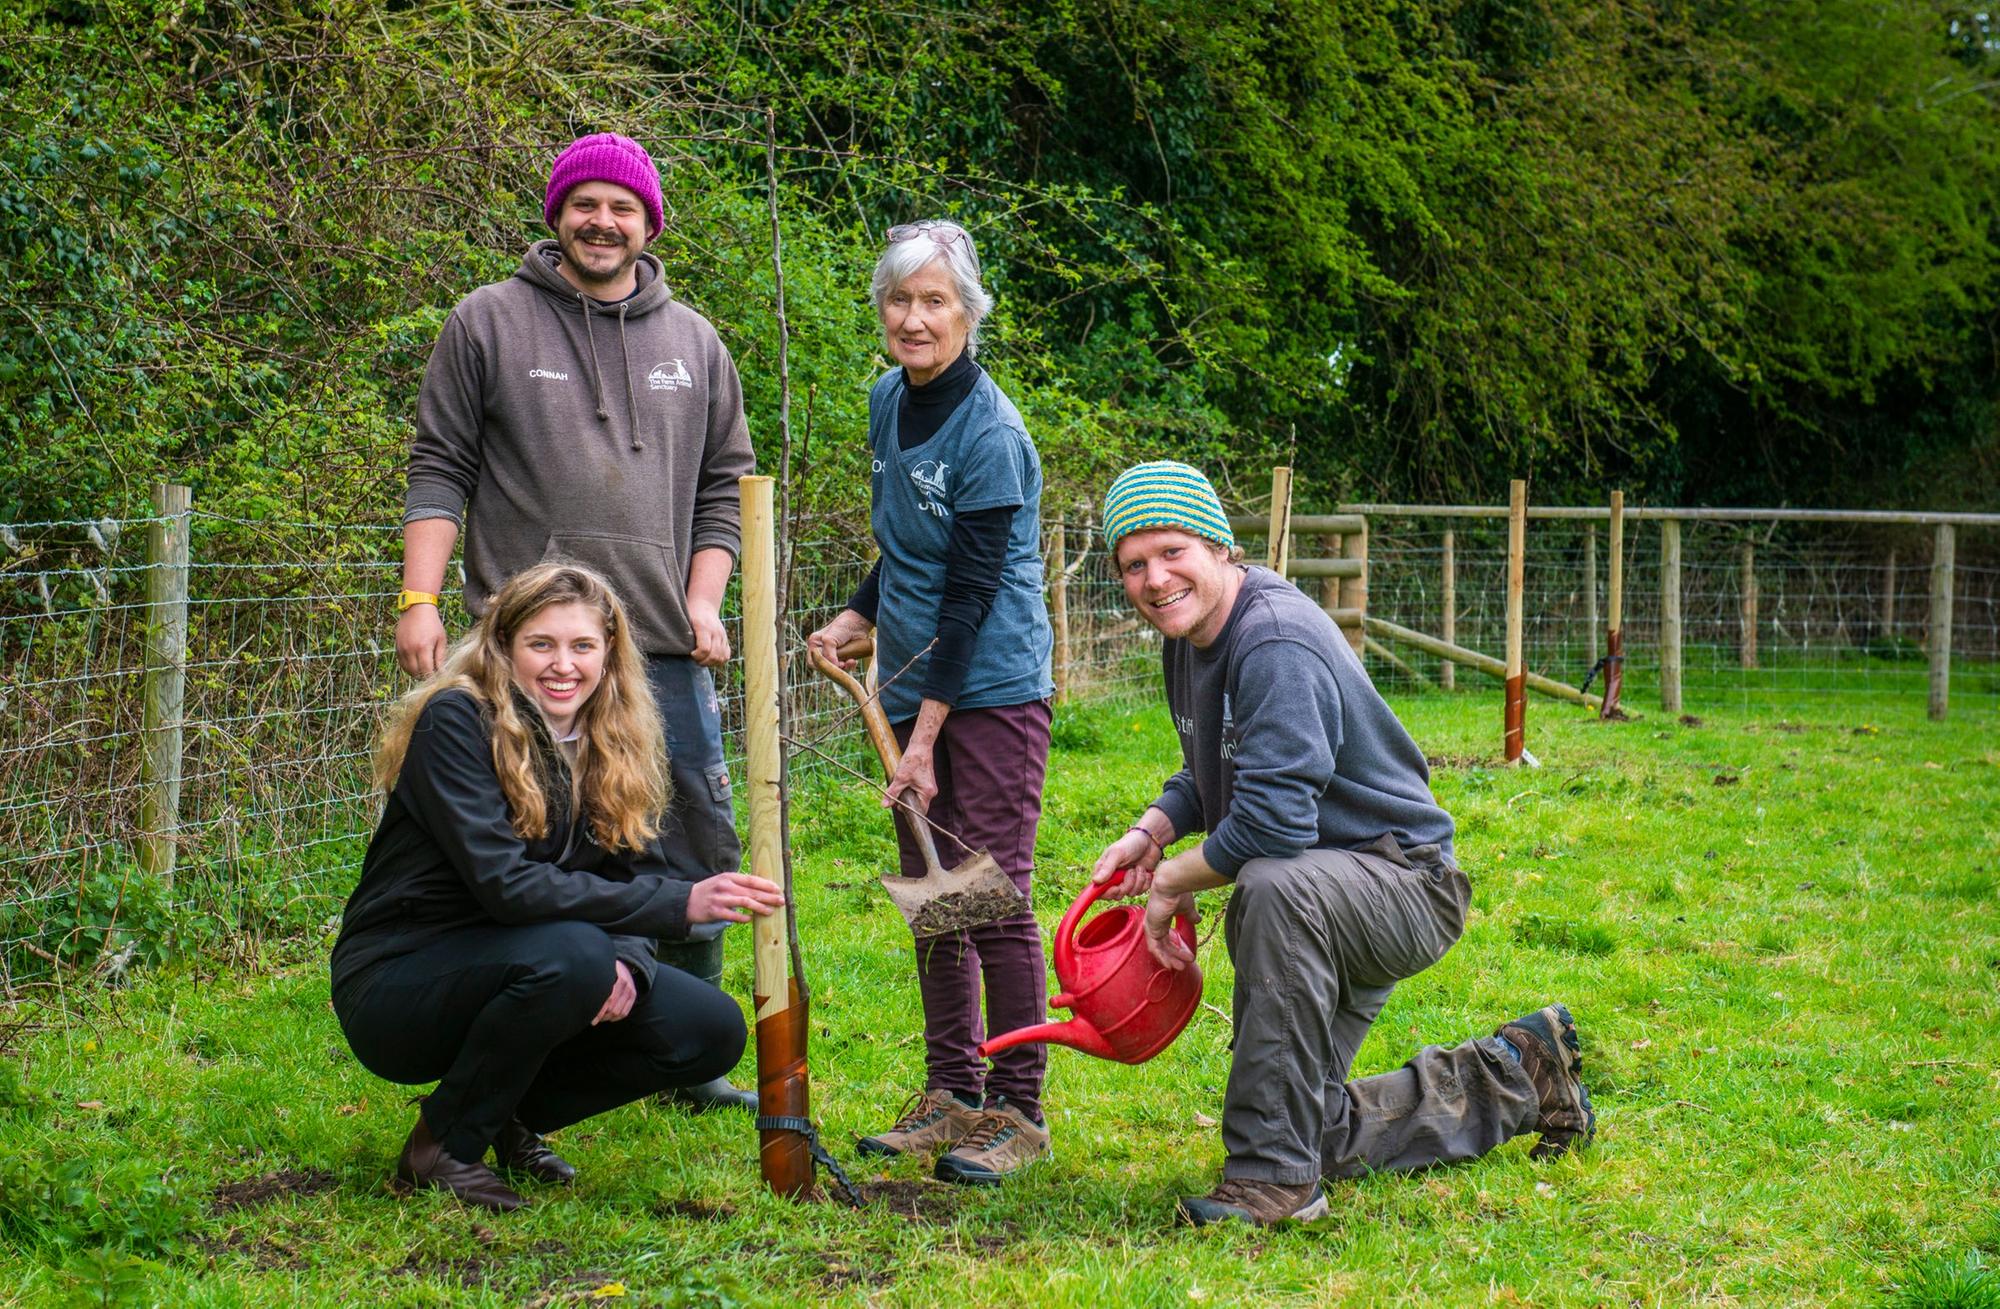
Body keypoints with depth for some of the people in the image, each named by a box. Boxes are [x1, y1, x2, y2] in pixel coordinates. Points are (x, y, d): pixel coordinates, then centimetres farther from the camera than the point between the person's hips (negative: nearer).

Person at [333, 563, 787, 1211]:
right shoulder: (455, 723, -19)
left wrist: (627, 962, -25)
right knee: (571, 955, -34)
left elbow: (640, 877, -1)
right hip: (396, 987, -7)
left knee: (711, 1031, -10)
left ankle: (508, 1117, 9)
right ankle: (442, 1143, -13)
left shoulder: (613, 745, 4)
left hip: (497, 975, 7)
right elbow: (505, 884, -29)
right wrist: (681, 904, -34)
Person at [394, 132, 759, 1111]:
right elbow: (440, 470, 4)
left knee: (700, 857, 5)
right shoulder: (489, 323, 5)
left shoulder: (692, 341, 15)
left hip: (664, 652, 4)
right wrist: (419, 600, -6)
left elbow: (723, 484, 18)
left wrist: (703, 601, 5)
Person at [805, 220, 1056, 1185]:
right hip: (915, 686, 8)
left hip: (991, 689, -8)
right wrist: (855, 618, 12)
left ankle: (1018, 1113, 1)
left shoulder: (989, 432, -15)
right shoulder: (888, 401, 9)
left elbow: (971, 590, -16)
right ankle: (952, 1095, 20)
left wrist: (928, 734, -16)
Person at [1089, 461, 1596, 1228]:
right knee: (1317, 1134, 14)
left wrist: (1171, 884, -18)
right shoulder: (1189, 637, 3)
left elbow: (1273, 824, -34)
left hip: (1405, 883, -10)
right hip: (1329, 908, 10)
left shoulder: (1276, 644, -27)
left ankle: (1272, 1174, -34)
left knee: (1277, 887, -42)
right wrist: (1153, 831, -1)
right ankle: (1513, 1081, 35)